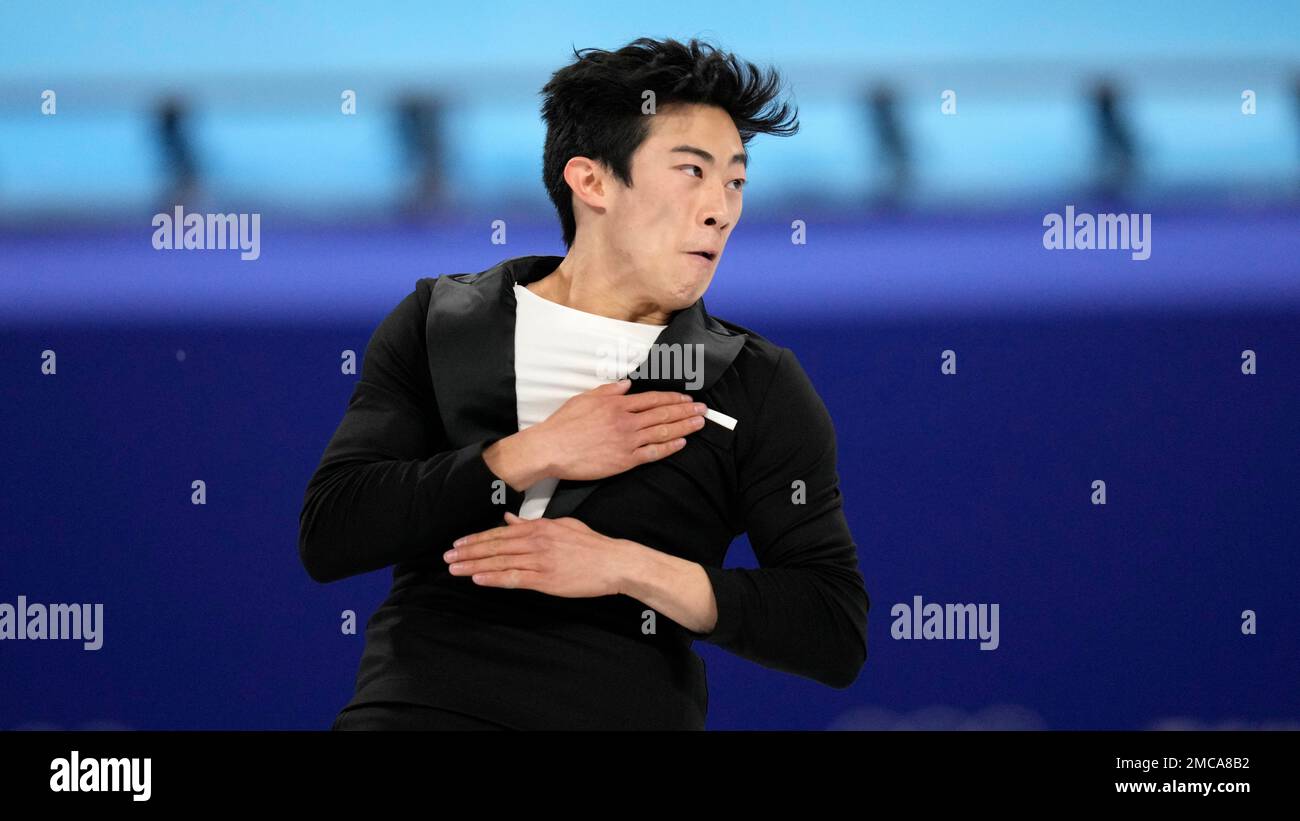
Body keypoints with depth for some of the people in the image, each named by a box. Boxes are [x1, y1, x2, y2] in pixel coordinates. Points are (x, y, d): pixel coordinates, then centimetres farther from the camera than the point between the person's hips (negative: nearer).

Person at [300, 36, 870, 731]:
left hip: (622, 711, 1)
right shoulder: (435, 323, 12)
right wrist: (531, 456, -6)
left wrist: (631, 569, -9)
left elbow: (839, 634, 1)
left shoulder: (761, 387, 9)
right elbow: (326, 537, 2)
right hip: (415, 704, -1)